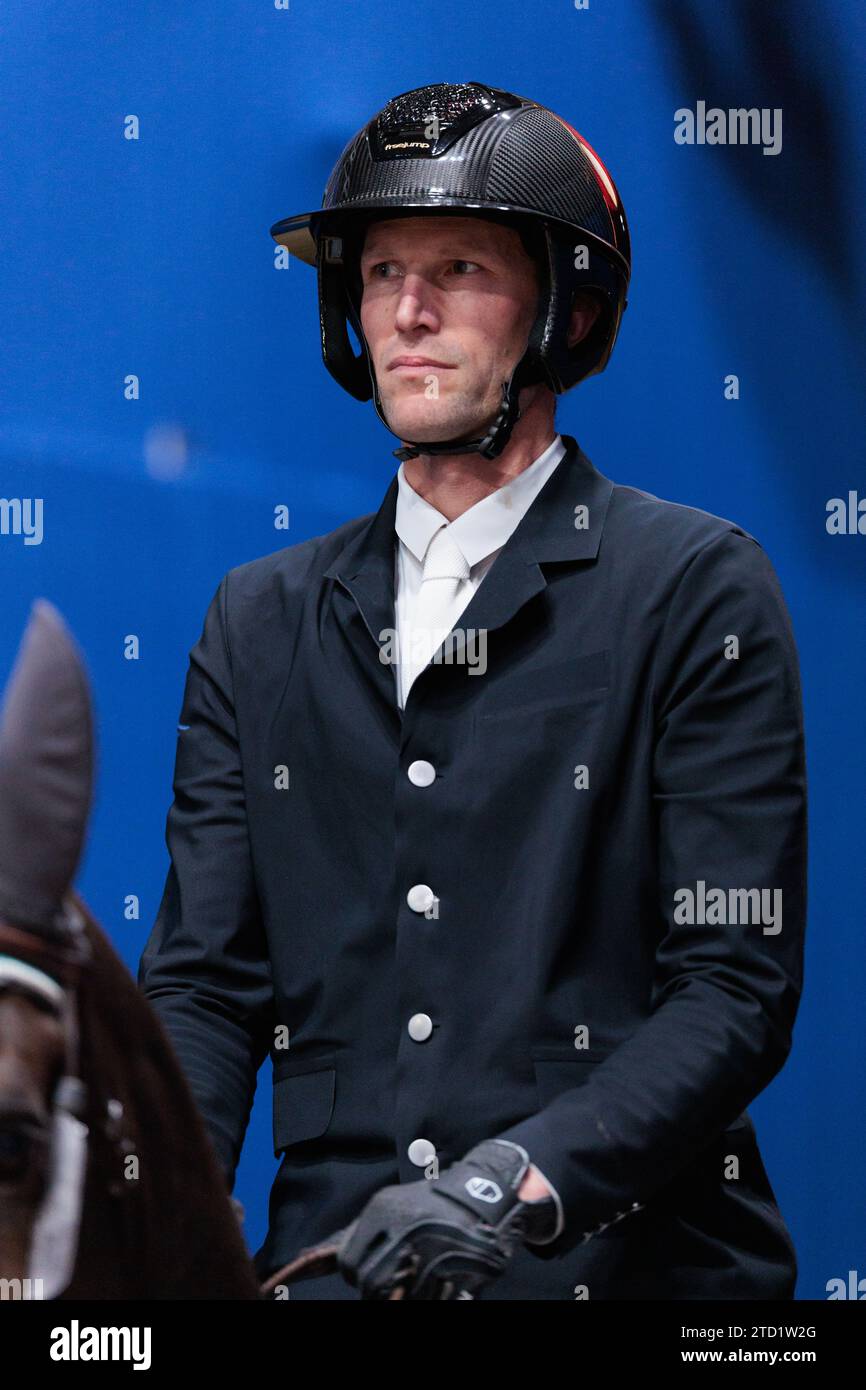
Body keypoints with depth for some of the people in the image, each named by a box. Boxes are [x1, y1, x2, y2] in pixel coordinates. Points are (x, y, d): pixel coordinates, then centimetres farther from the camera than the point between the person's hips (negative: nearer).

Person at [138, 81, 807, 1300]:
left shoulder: (696, 589, 2)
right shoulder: (261, 621, 16)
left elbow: (737, 984, -5)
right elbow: (205, 982, 11)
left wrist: (515, 1179, -18)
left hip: (625, 1259, -3)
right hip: (335, 1258, 3)